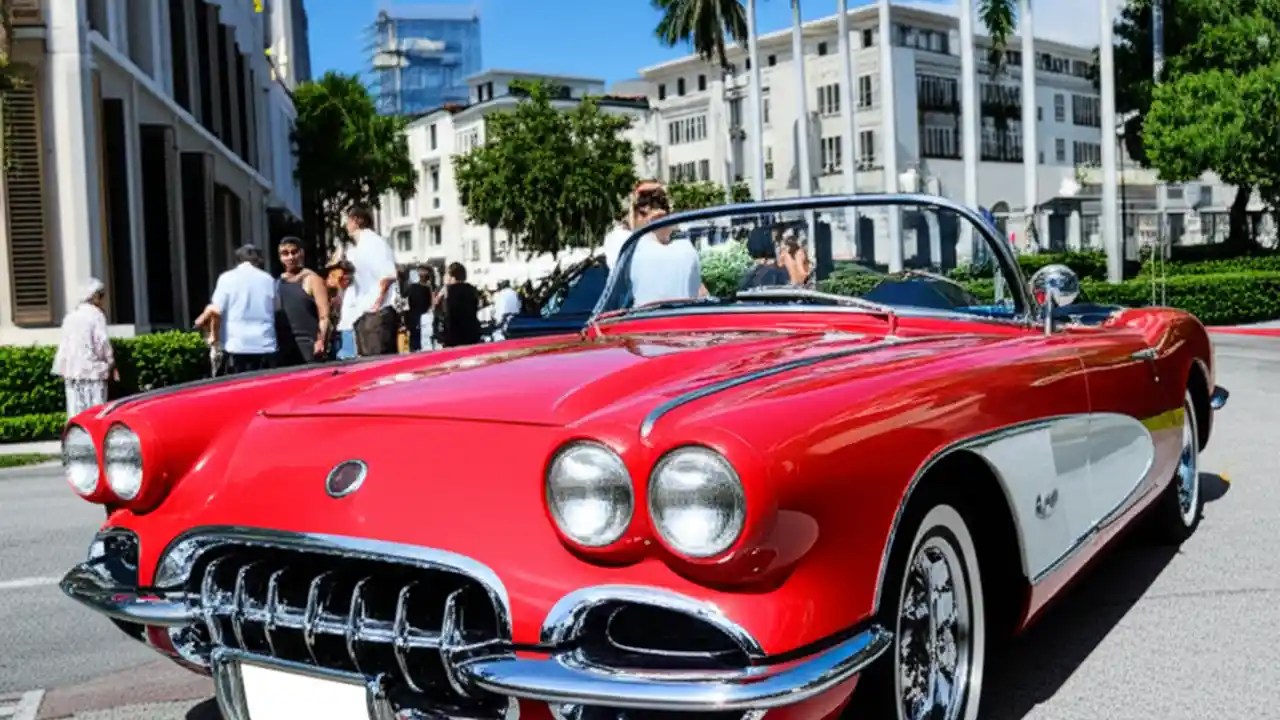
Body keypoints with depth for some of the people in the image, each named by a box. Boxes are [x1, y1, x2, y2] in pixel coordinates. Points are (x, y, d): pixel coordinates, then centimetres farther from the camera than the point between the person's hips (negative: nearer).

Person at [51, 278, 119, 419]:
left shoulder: (70, 316, 12)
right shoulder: (96, 314, -5)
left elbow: (63, 344, 12)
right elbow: (102, 342, -10)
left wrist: (62, 368, 16)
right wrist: (111, 365, 1)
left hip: (71, 371, 6)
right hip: (93, 370, -6)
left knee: (75, 414, 6)